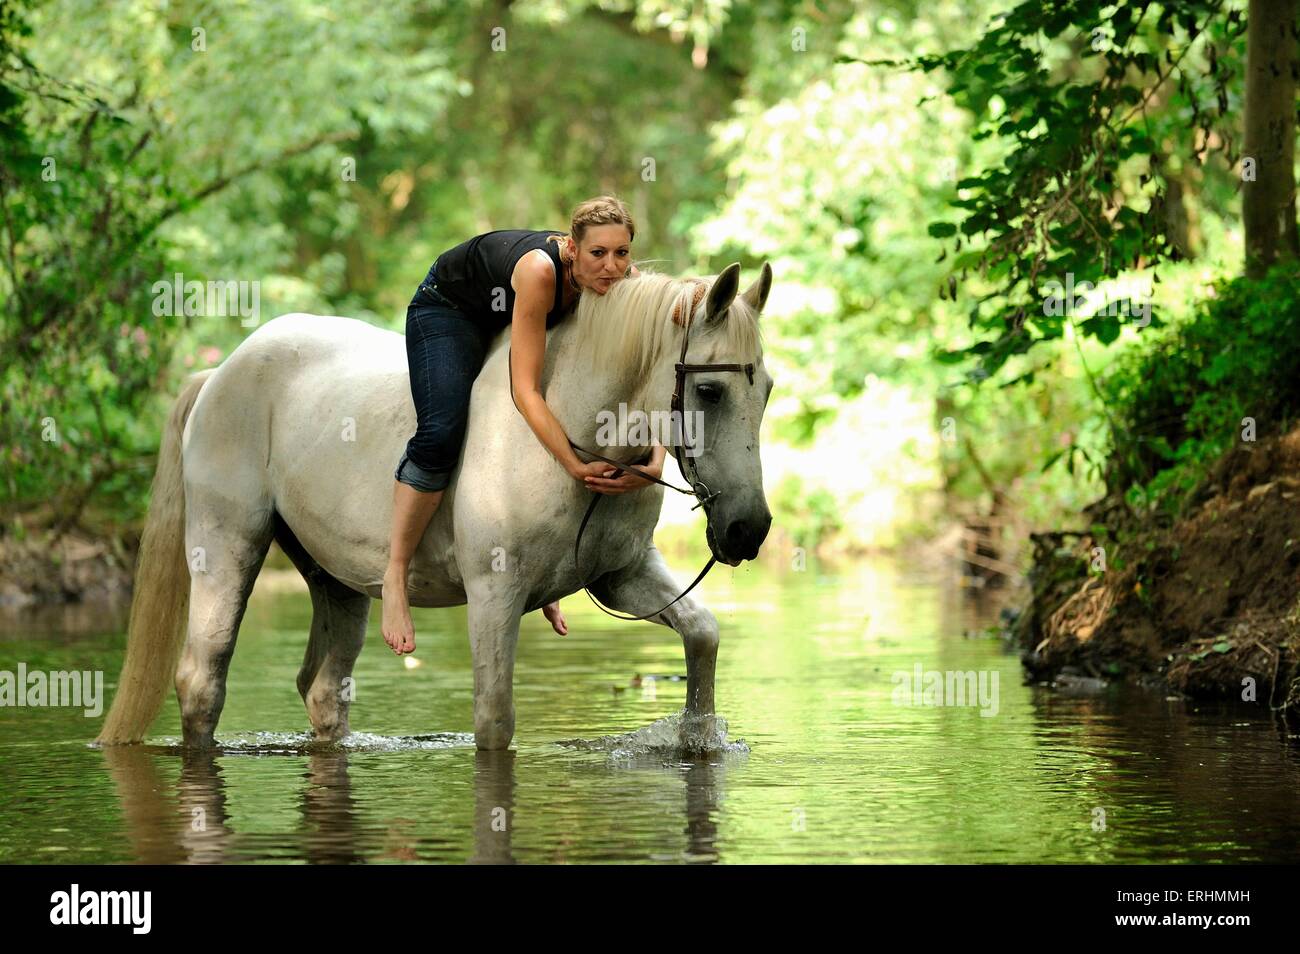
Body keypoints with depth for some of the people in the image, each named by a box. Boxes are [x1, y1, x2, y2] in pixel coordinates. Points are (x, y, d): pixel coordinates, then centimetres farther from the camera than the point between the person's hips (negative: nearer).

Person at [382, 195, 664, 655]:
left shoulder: (626, 282, -26)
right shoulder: (540, 270, -42)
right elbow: (525, 390, -43)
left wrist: (654, 464, -40)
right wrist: (577, 468, -51)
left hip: (509, 319, 6)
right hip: (448, 309, -6)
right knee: (442, 433, -25)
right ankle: (394, 579, -16)